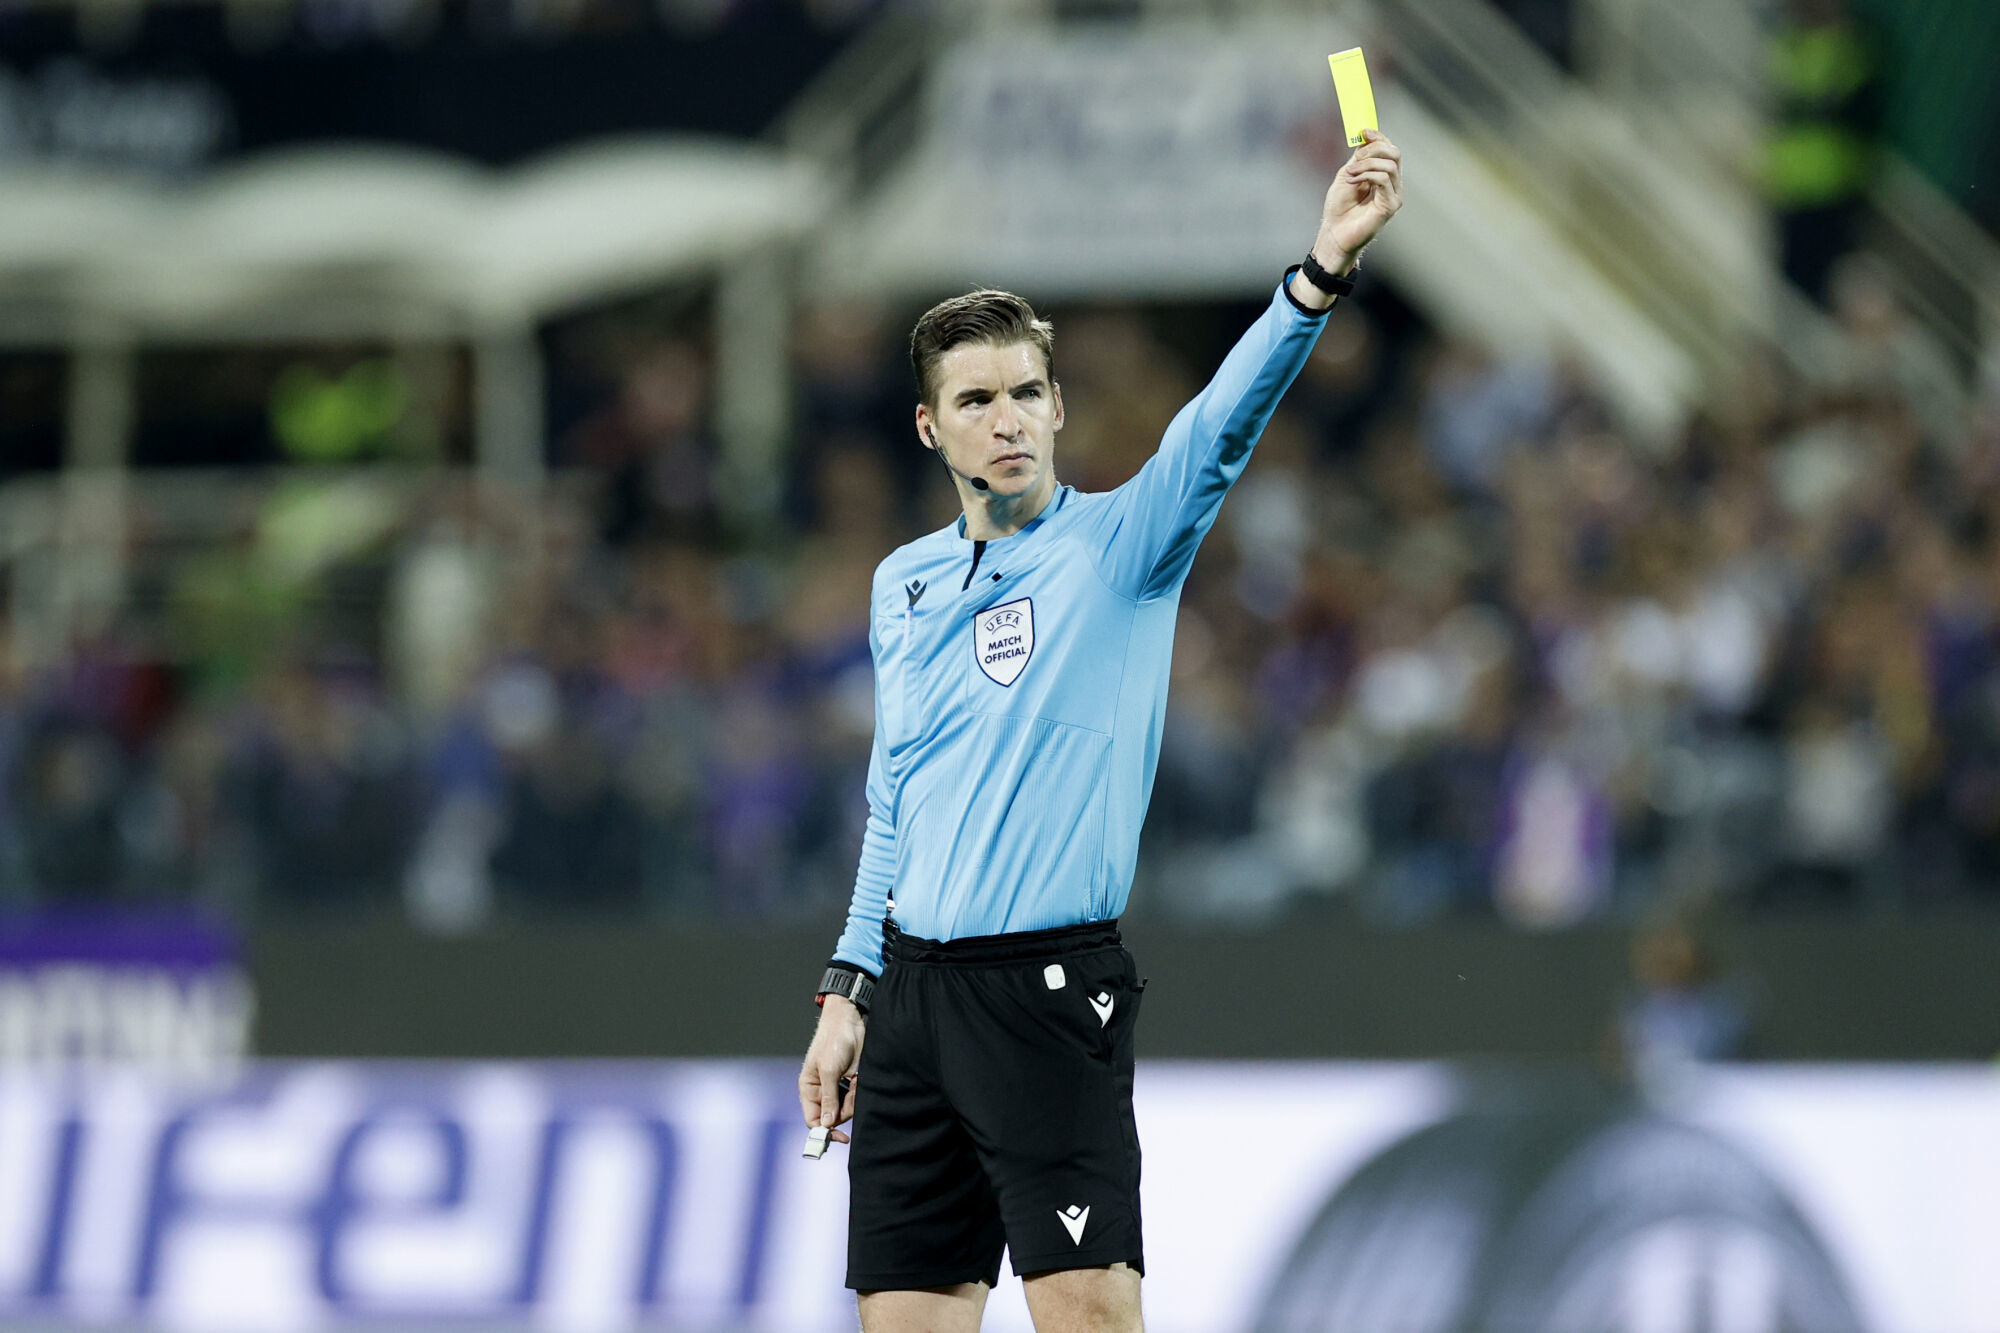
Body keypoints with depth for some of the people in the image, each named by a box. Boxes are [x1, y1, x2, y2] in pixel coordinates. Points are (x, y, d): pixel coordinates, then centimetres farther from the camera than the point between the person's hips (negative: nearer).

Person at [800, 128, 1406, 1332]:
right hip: (914, 988, 6)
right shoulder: (903, 586, 14)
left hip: (1048, 992, -5)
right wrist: (849, 989, 17)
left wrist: (1324, 271, -37)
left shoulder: (1119, 545, -3)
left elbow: (1221, 427, -21)